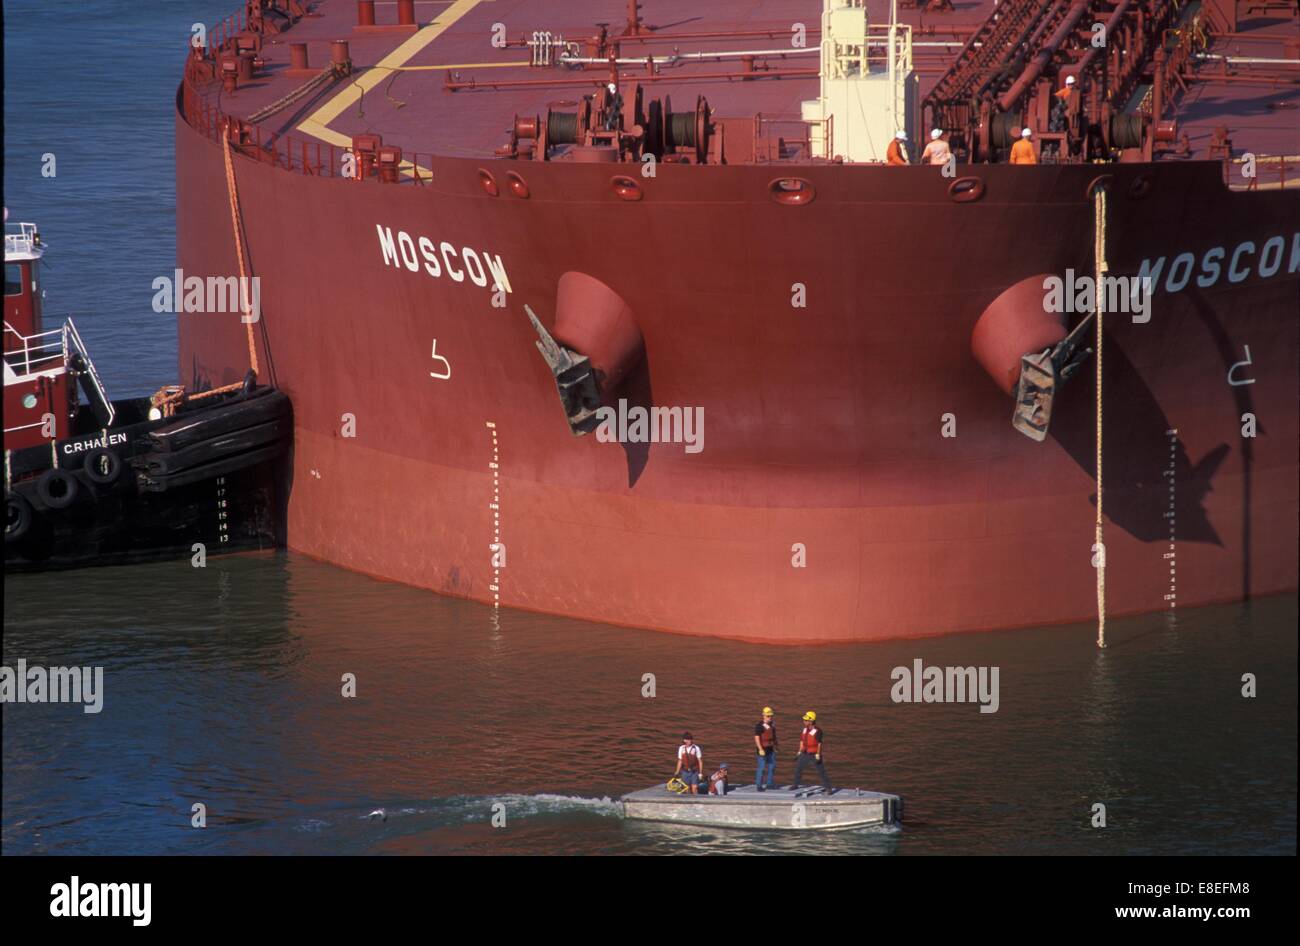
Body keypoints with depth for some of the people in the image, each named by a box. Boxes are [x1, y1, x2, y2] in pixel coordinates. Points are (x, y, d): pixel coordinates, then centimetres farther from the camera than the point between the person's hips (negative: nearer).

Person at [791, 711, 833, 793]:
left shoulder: (817, 730, -16)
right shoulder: (805, 729, 6)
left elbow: (819, 743, -15)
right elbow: (802, 740, 14)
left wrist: (818, 754, -19)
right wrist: (800, 752, 14)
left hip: (814, 754, -7)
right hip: (805, 753, 7)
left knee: (821, 771, -4)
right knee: (798, 767, 11)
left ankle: (828, 788, 0)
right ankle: (796, 785, 26)